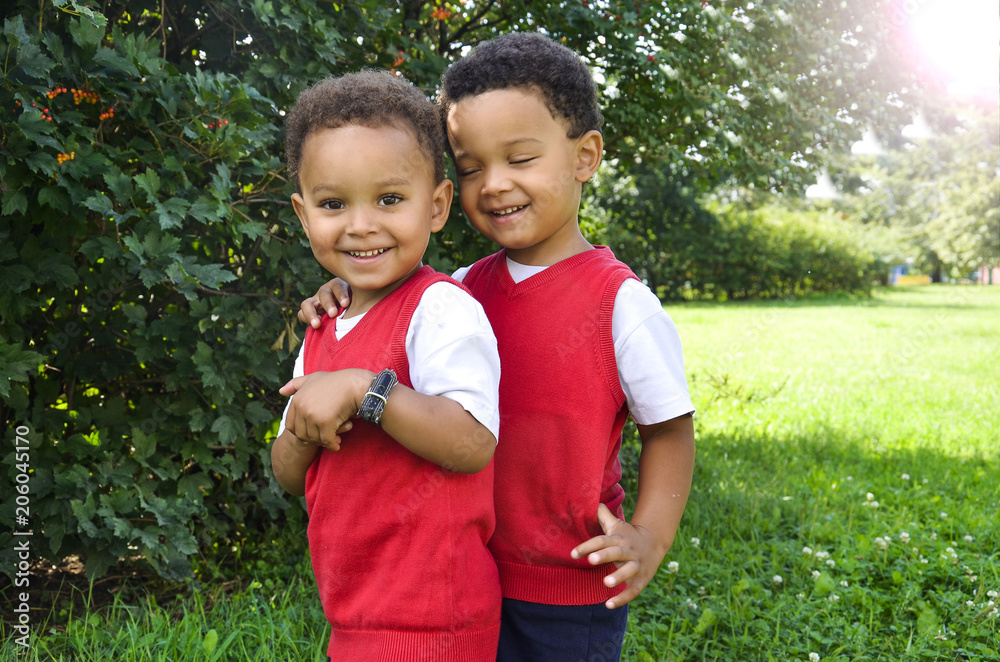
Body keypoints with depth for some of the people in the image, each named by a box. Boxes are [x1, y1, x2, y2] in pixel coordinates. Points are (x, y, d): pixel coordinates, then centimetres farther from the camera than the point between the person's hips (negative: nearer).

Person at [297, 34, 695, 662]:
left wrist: (649, 538, -15)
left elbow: (669, 429, -5)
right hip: (471, 575, 5)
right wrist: (347, 302, -1)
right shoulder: (468, 287, 1)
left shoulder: (620, 302, -14)